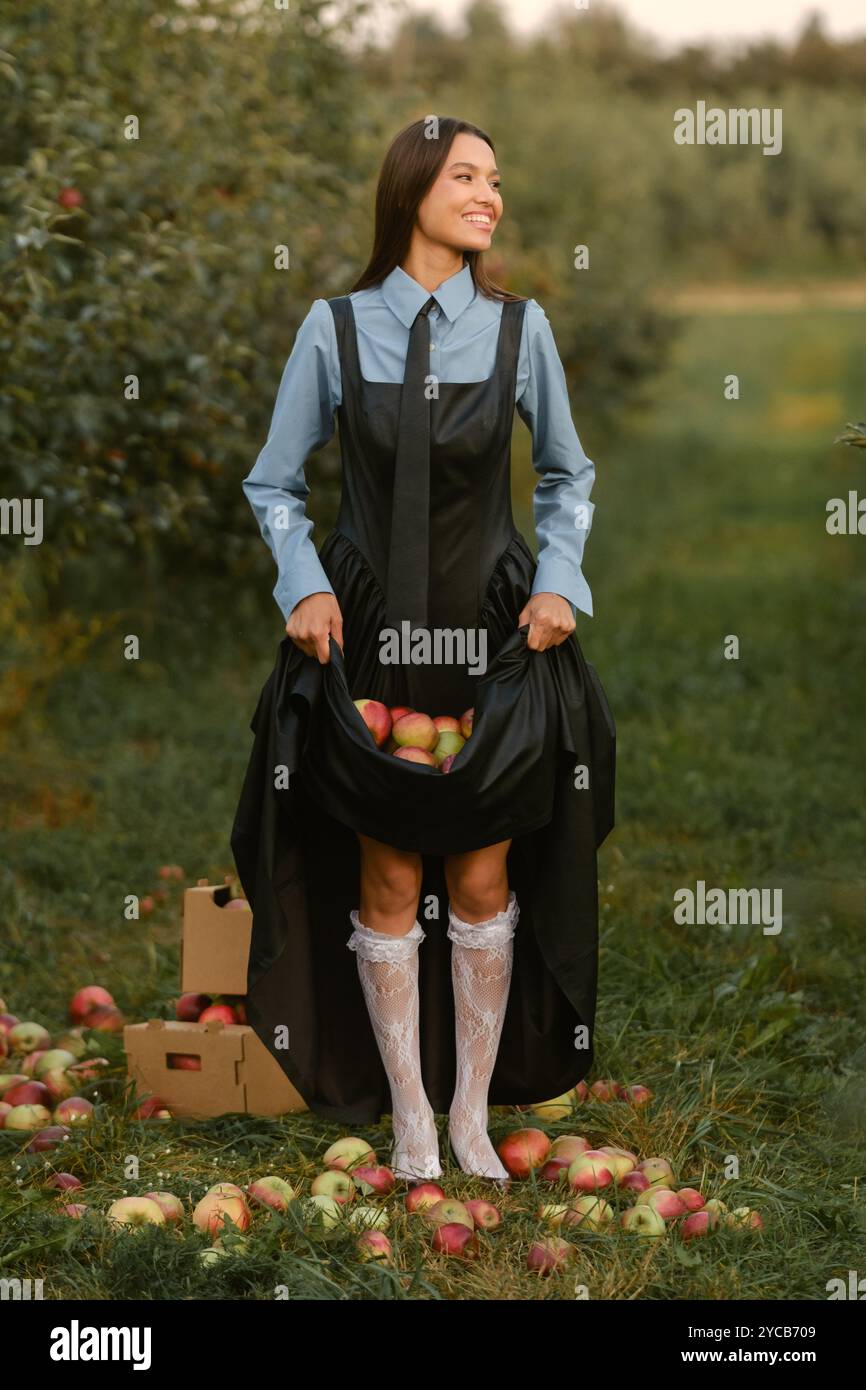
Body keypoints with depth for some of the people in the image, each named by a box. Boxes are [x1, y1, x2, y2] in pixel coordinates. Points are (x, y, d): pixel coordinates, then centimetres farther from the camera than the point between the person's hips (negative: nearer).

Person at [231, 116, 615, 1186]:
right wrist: (304, 585, -9)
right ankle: (409, 1118, 22)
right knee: (388, 886, 8)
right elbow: (274, 485, 5)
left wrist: (560, 579, -2)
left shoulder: (519, 327, -2)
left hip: (494, 636, 1)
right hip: (369, 636, -1)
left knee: (484, 885, 8)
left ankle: (472, 1110, 25)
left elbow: (569, 475, 11)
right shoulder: (335, 327, -5)